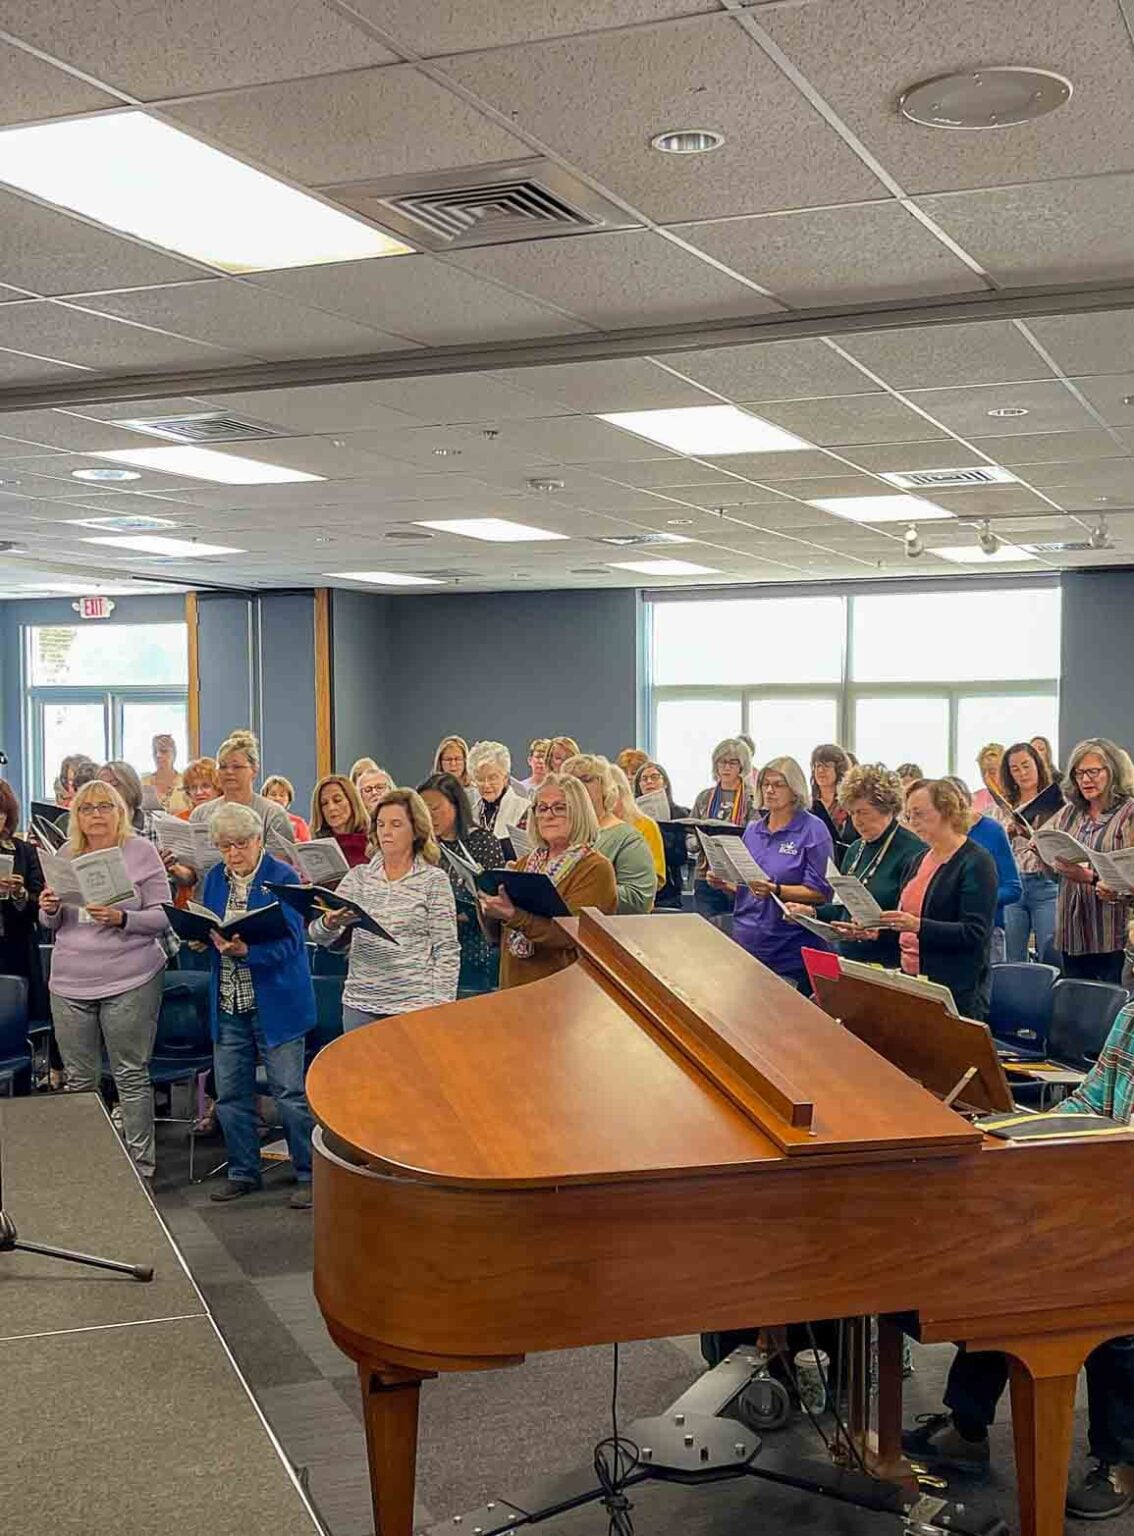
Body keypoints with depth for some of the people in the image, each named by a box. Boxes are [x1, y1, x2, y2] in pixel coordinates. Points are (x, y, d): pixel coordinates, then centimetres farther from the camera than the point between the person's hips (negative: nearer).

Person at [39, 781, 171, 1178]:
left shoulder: (141, 851, -2)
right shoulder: (66, 855, 10)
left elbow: (162, 917, -4)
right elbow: (52, 924, 17)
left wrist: (121, 919, -21)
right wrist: (49, 910, -6)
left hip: (130, 981, -4)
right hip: (70, 982, 4)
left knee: (131, 1075, 1)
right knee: (78, 1079, 9)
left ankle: (140, 1164, 9)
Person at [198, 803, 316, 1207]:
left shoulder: (283, 878, -8)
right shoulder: (215, 878, 10)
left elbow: (289, 942, -15)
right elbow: (206, 930, 17)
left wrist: (246, 950, -31)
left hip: (274, 1003, -6)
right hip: (227, 1003, 6)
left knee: (290, 1092, -2)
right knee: (230, 1093, 10)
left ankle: (309, 1176, 8)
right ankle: (243, 1172, 24)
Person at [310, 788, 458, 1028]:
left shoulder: (434, 880, 0)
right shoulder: (358, 877, 9)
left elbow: (447, 950, -2)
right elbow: (318, 936, 2)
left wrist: (440, 1006, -9)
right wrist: (329, 923, -21)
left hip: (414, 1005, -3)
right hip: (360, 1004, 3)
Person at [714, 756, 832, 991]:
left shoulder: (813, 830, -5)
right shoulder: (752, 830, 13)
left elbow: (821, 892, -12)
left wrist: (776, 890, -24)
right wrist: (724, 884, -2)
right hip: (745, 942, 5)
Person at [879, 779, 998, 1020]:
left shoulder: (976, 862, -9)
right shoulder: (919, 860, 15)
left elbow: (974, 933, -17)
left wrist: (918, 926, -27)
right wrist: (879, 930, 3)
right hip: (911, 982, 7)